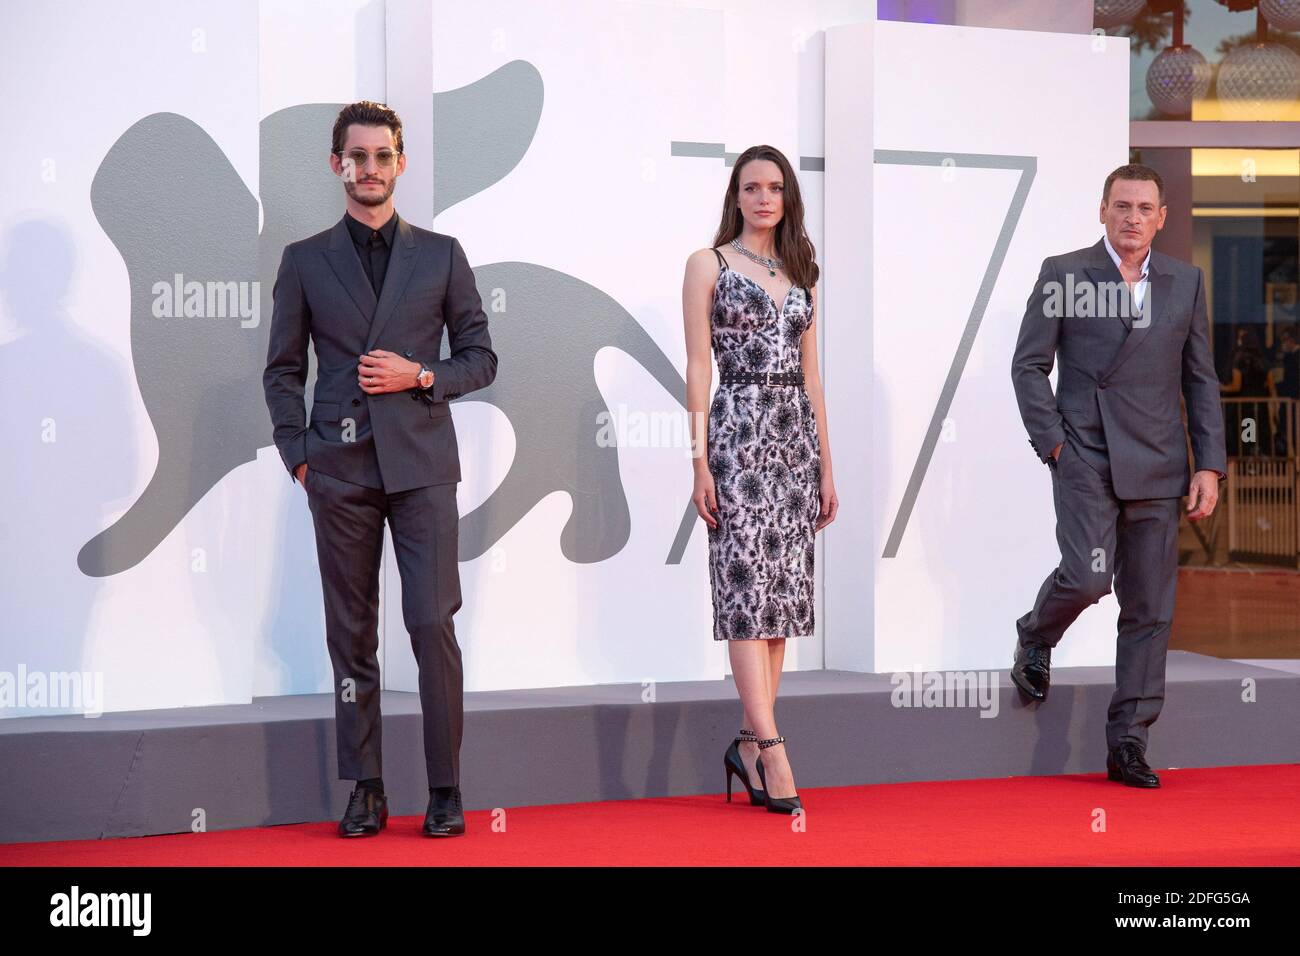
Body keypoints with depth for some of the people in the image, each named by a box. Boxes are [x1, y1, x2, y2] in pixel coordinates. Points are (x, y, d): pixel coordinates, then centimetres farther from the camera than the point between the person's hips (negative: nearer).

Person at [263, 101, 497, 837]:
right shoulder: (304, 261, 10)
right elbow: (284, 370, 12)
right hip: (339, 468, 1)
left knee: (434, 624, -7)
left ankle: (446, 791, 1)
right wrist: (298, 455, 1)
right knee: (352, 634, 3)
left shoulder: (441, 255, 9)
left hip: (421, 463, -1)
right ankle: (366, 790, 11)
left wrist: (420, 376, -7)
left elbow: (481, 358, 10)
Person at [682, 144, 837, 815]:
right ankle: (771, 748, -15)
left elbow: (810, 373, 17)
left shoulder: (801, 274, 17)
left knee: (784, 588, 3)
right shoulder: (708, 264, 3)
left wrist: (827, 467, 14)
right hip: (738, 430, -6)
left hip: (796, 435, 6)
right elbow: (698, 366, -3)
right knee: (748, 582, -11)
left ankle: (749, 742, 8)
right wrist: (700, 462, -10)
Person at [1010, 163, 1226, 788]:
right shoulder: (1062, 273, 2)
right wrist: (1053, 444, -8)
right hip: (1085, 455, -3)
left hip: (1157, 466, 3)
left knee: (1150, 610, 2)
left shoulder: (1186, 282, 11)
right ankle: (1035, 638, 15)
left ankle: (1128, 744, 10)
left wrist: (1210, 466, 4)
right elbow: (1029, 365, 2)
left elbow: (1201, 379, 11)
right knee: (1087, 576, -19)